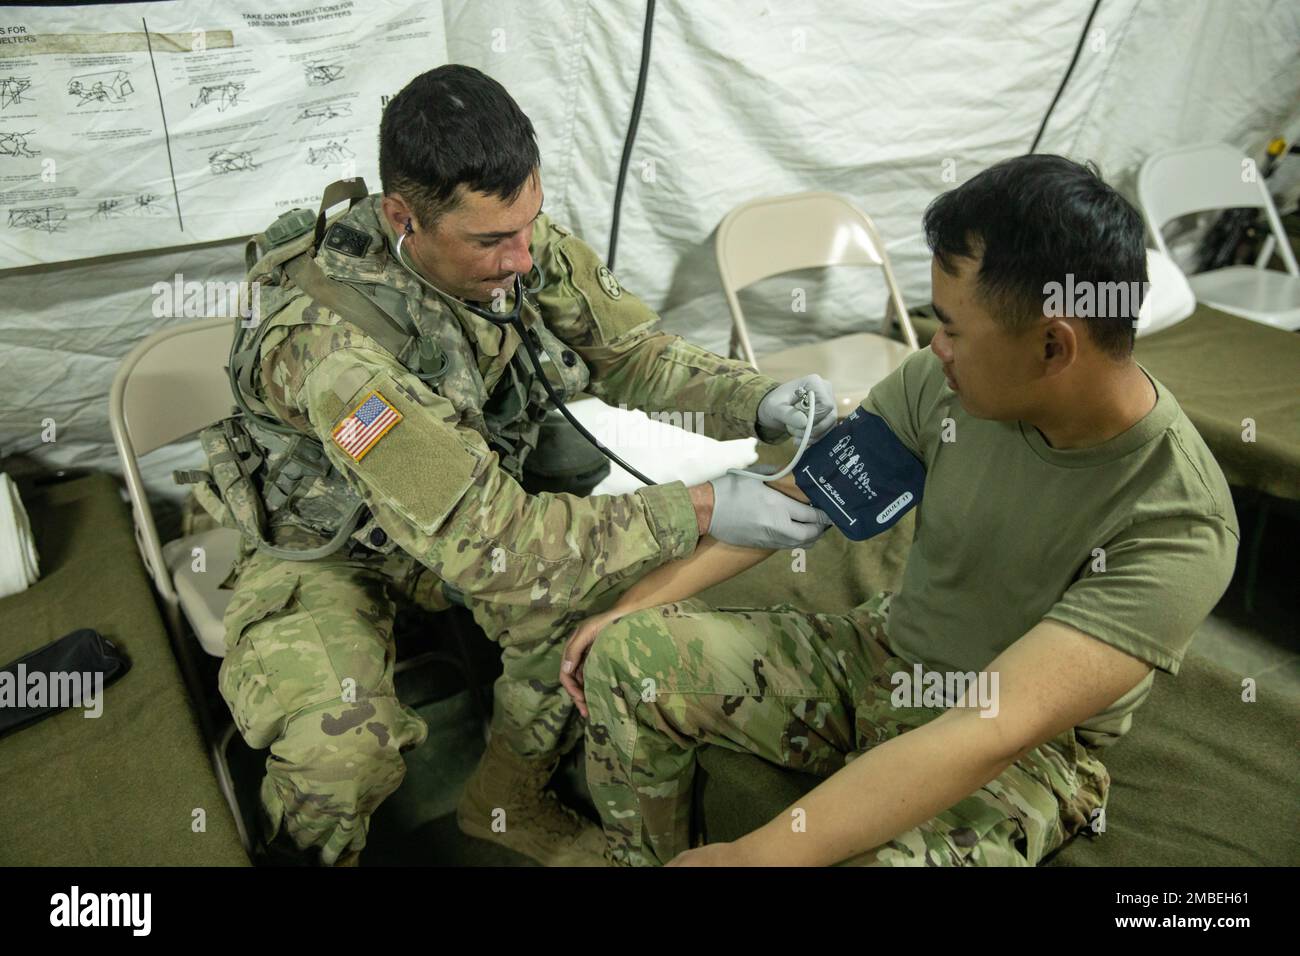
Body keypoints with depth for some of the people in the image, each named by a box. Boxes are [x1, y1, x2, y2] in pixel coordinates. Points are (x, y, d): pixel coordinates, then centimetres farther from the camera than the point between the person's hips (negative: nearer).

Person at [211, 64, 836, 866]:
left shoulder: (527, 245, -20)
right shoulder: (329, 341, -37)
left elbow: (632, 350, -6)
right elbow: (485, 546, -36)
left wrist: (758, 400, -25)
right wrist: (700, 512, -36)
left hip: (470, 508, 6)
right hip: (324, 552, -5)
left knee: (606, 589, -16)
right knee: (341, 749, -30)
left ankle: (509, 797, 12)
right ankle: (309, 850, 9)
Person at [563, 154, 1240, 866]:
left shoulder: (1178, 529, -28)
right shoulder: (949, 381, -14)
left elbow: (990, 735, -35)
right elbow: (799, 493, -3)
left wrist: (748, 855, -36)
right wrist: (636, 604, -5)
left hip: (1022, 752, -4)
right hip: (881, 650, 5)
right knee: (625, 657, -8)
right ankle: (646, 858, 14)